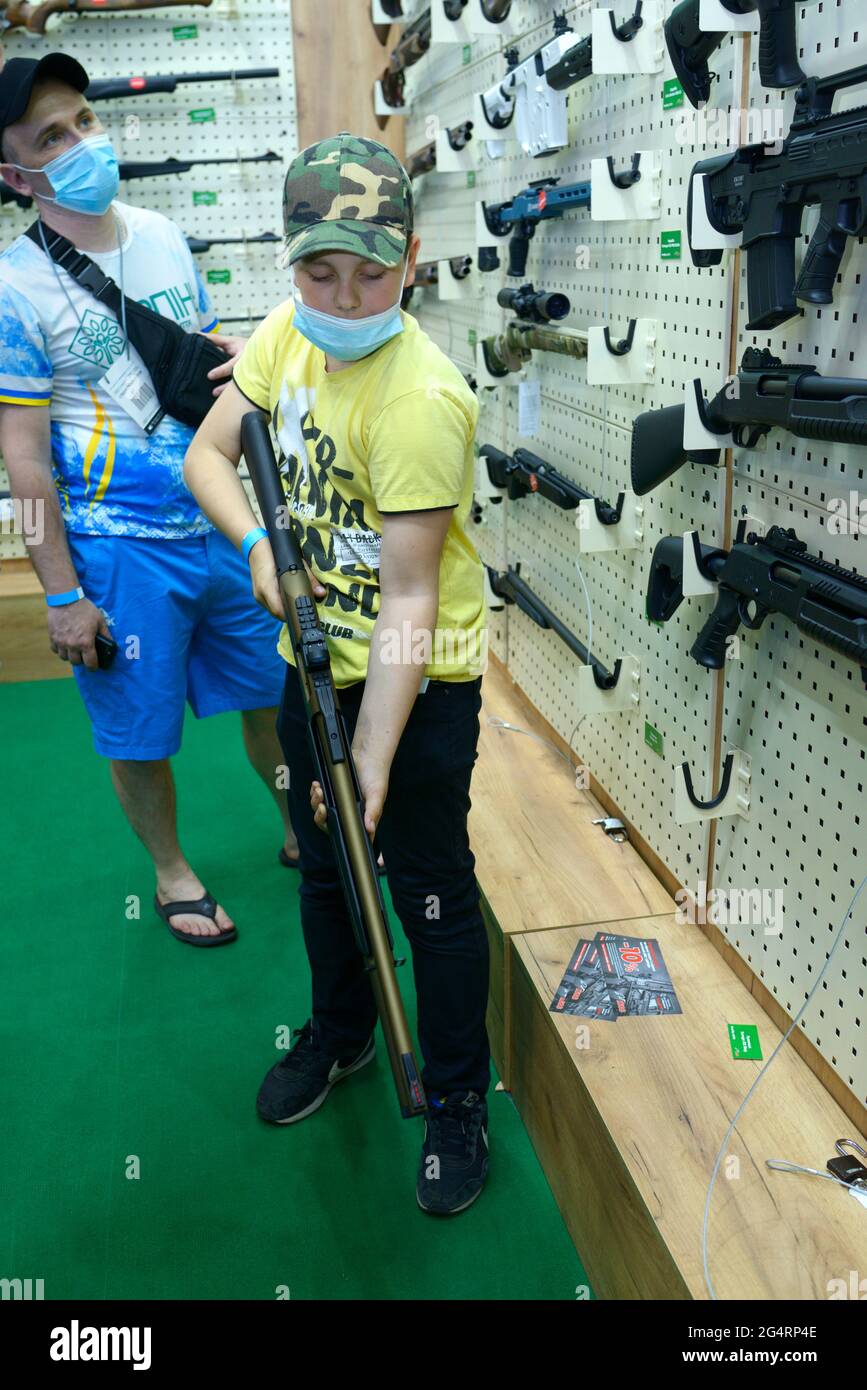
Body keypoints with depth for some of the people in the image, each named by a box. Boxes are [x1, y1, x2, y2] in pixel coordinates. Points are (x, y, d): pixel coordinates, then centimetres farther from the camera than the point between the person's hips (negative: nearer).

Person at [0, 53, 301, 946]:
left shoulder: (161, 235, 5)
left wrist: (237, 361, -7)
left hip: (220, 523, 5)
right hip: (119, 550, -5)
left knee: (273, 692, 16)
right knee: (140, 733, 9)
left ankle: (299, 833, 40)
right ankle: (171, 871, 34)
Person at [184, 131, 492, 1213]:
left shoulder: (422, 399, -26)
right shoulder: (285, 336, -4)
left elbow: (407, 599, -27)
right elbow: (208, 452, 3)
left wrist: (374, 761, -27)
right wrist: (259, 544, -18)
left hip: (417, 680, -7)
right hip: (316, 663, 7)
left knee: (432, 893, 6)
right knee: (324, 866, 22)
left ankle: (458, 1100, 29)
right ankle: (339, 1034, 47)